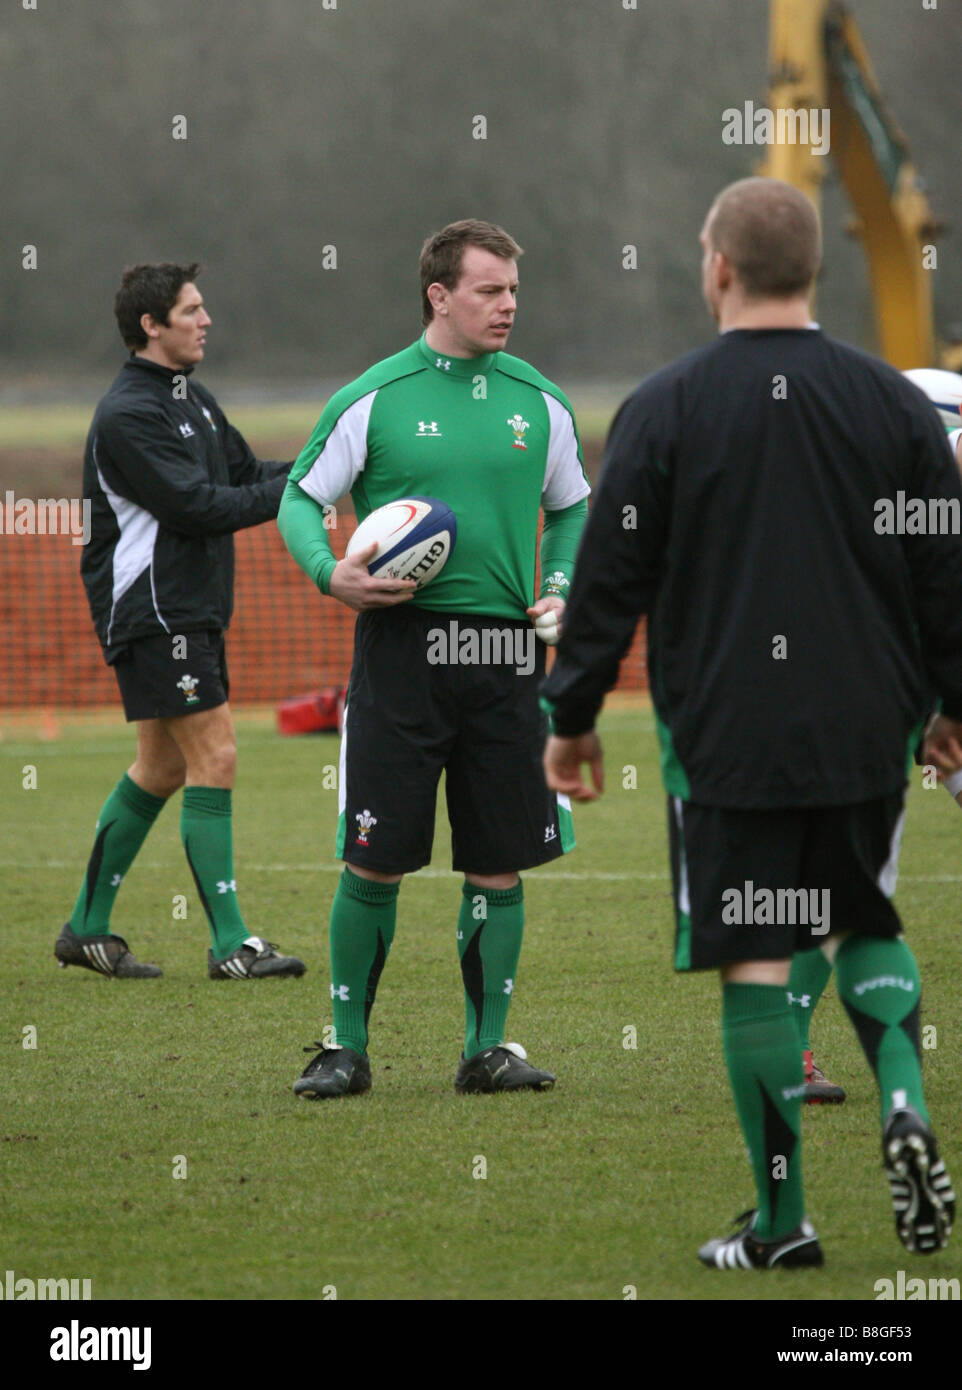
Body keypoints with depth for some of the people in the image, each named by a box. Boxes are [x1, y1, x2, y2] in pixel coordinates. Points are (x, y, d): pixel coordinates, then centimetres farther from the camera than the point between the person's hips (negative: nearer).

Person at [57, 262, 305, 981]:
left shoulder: (195, 400, 15)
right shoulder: (128, 415, -16)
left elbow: (244, 473, 15)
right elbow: (197, 505, -21)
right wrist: (293, 490, -18)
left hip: (193, 610, 10)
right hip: (153, 611, -10)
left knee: (163, 767, 13)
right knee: (213, 758, -12)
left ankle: (87, 928, 20)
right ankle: (230, 943, -10)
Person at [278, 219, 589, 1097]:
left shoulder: (538, 401, 9)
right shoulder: (375, 399, -1)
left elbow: (573, 508, 22)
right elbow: (301, 498, 6)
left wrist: (561, 589, 6)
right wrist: (329, 570, -13)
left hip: (506, 653, 3)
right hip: (403, 642, -3)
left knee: (499, 865, 4)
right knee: (375, 860, -3)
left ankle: (488, 1047, 13)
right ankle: (347, 1044, 8)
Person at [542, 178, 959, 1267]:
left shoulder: (664, 409, -6)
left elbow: (608, 580, -3)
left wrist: (571, 718, 8)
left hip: (725, 734, -3)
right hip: (866, 729, 3)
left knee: (754, 966, 1)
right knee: (867, 925, 21)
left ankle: (782, 1216, 2)